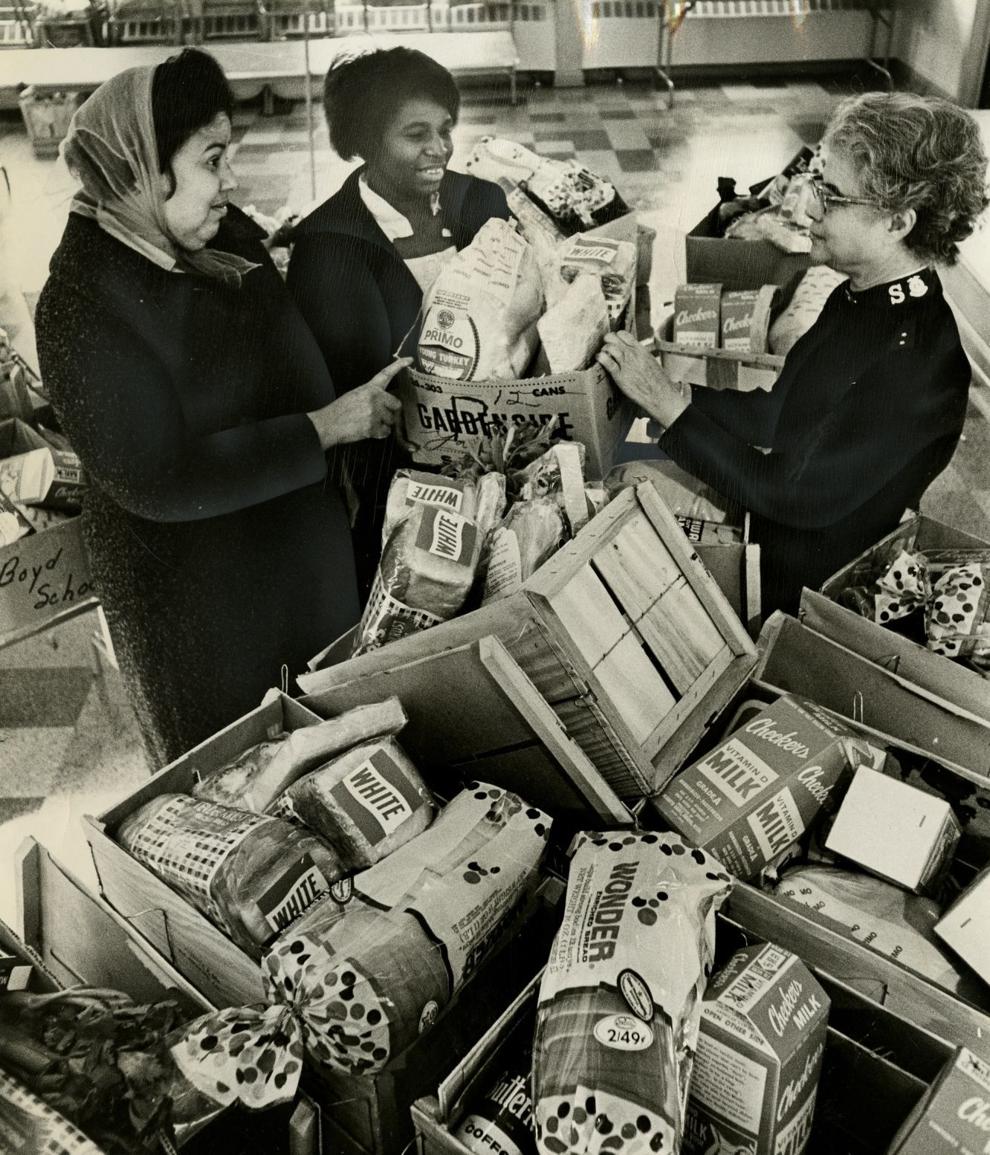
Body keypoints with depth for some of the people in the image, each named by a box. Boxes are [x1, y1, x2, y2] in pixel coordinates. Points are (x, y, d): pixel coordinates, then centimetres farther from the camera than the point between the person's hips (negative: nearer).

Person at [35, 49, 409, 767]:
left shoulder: (227, 239, -3)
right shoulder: (84, 303, -24)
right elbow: (159, 482, -27)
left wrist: (356, 406, -2)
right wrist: (324, 429, -25)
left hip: (308, 552, 7)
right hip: (200, 596, -6)